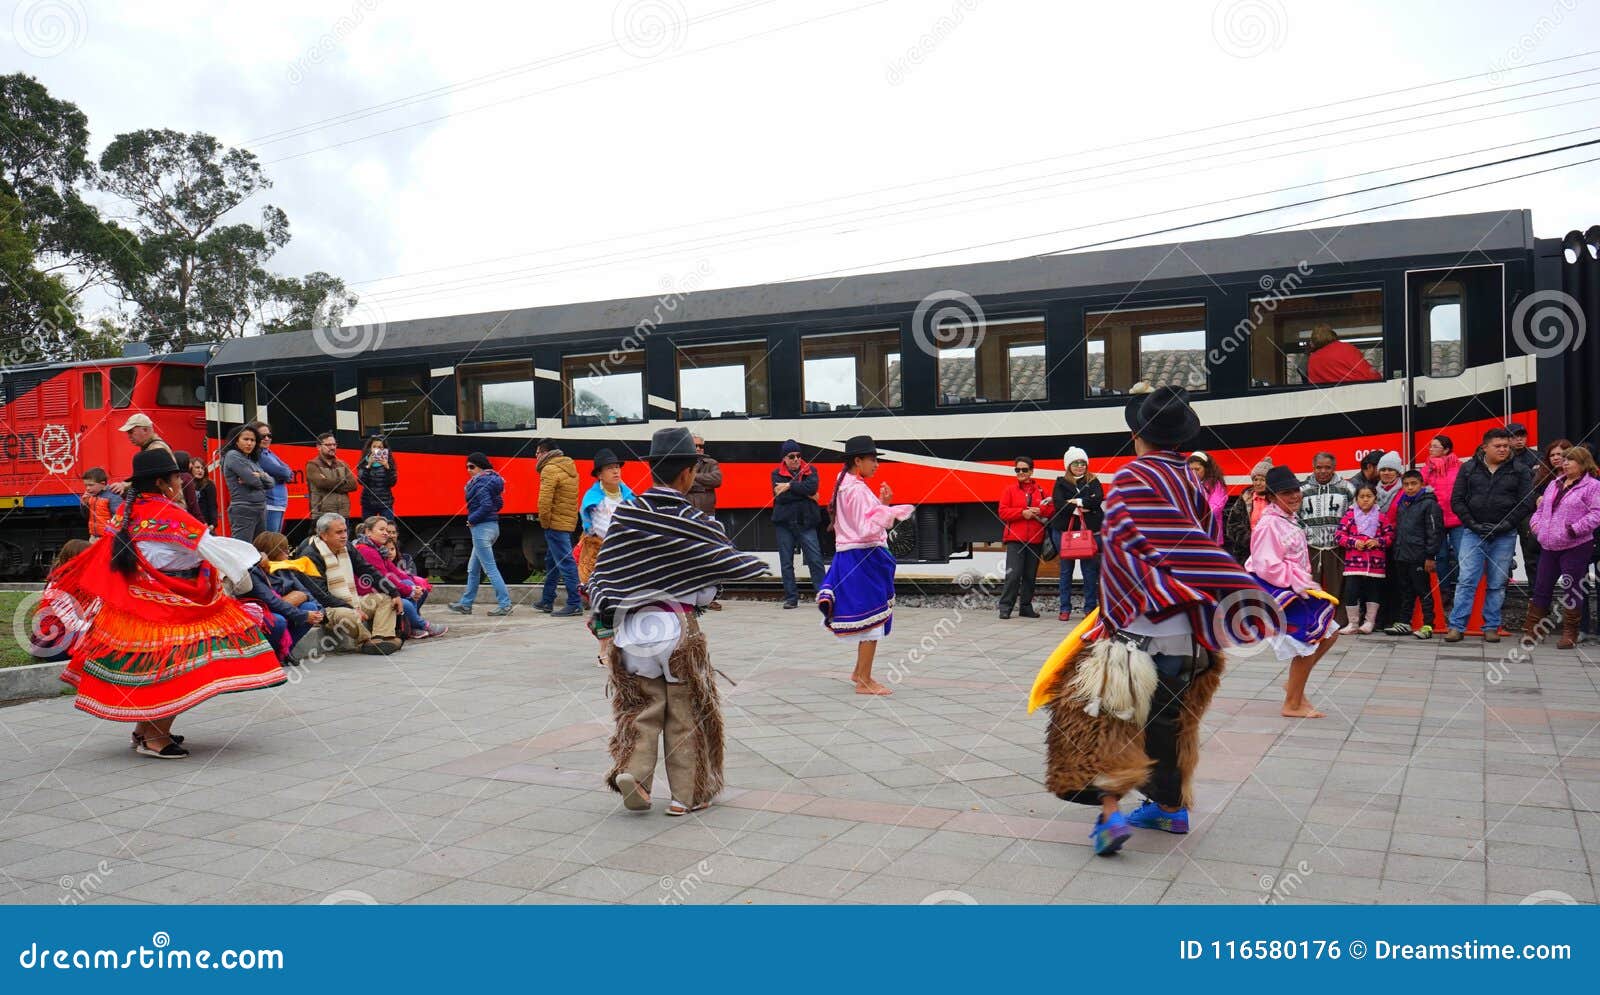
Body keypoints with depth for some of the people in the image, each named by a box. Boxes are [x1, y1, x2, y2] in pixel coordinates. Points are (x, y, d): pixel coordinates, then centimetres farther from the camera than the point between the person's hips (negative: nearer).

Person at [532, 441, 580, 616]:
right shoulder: (569, 468, 16)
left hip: (555, 524, -10)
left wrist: (544, 522, -10)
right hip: (569, 522, 10)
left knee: (565, 562, -8)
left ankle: (575, 604, -8)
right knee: (552, 561, 19)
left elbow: (545, 500, -22)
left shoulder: (550, 470, -13)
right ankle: (547, 601, 28)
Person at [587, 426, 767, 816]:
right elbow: (729, 564, 0)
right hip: (679, 626, -3)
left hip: (632, 627, 3)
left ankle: (632, 771, -1)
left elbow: (604, 572, 2)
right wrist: (757, 565, 21)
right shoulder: (696, 523, -9)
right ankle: (687, 793, 16)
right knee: (686, 712, 10)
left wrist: (602, 617, 12)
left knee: (641, 708, 17)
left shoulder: (624, 516, -1)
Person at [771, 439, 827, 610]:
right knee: (786, 562, 6)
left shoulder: (810, 470, 7)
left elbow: (812, 487, -14)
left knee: (815, 560, -6)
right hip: (784, 522, 1)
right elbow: (780, 497, -10)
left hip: (806, 522, -1)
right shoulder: (777, 474, 5)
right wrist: (805, 494, -10)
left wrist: (790, 486, -14)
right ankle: (791, 598, 14)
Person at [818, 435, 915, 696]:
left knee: (869, 621, 19)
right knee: (872, 619, -4)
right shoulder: (857, 489, -17)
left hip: (851, 557, 10)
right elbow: (867, 530, -23)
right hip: (864, 558, -10)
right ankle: (864, 681, 2)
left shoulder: (846, 485, 14)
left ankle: (860, 673, 30)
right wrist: (888, 511, -34)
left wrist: (882, 503, 6)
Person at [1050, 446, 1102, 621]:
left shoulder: (1093, 482, 10)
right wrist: (1078, 508, -13)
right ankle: (1065, 608, 9)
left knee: (1090, 570, -1)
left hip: (1090, 530, 0)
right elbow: (1058, 504, -8)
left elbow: (1097, 500, -9)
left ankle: (1090, 607, 6)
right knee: (1066, 570, 4)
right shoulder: (1061, 482, 8)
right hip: (1065, 530, 0)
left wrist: (1076, 501, -12)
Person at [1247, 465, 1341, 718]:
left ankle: (1295, 684, 22)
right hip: (1275, 591, -10)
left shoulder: (1290, 520, 11)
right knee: (1306, 643, -6)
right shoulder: (1269, 524, -19)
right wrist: (1297, 583, -21)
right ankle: (1292, 705, 8)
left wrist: (1305, 582, 9)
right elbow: (1266, 566, -25)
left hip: (1295, 589, 10)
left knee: (1329, 632, 11)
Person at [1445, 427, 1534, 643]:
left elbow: (1525, 502, 1)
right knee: (1467, 580, -6)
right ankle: (1456, 626, -6)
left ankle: (1491, 627, 12)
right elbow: (1457, 500, 3)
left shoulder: (1519, 471, 6)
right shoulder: (1469, 468, 5)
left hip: (1504, 536, 1)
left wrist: (1506, 524, -10)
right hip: (1473, 534, -1)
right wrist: (1473, 524, -7)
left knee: (1497, 584, 5)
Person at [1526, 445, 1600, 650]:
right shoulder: (1554, 484, 17)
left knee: (1571, 591, 0)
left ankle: (1569, 633, 10)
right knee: (1541, 587, 8)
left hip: (1576, 547, -6)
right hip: (1550, 546, 6)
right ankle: (1533, 629, 16)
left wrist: (1574, 529, -21)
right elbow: (1541, 507, 24)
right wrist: (1536, 522, 6)